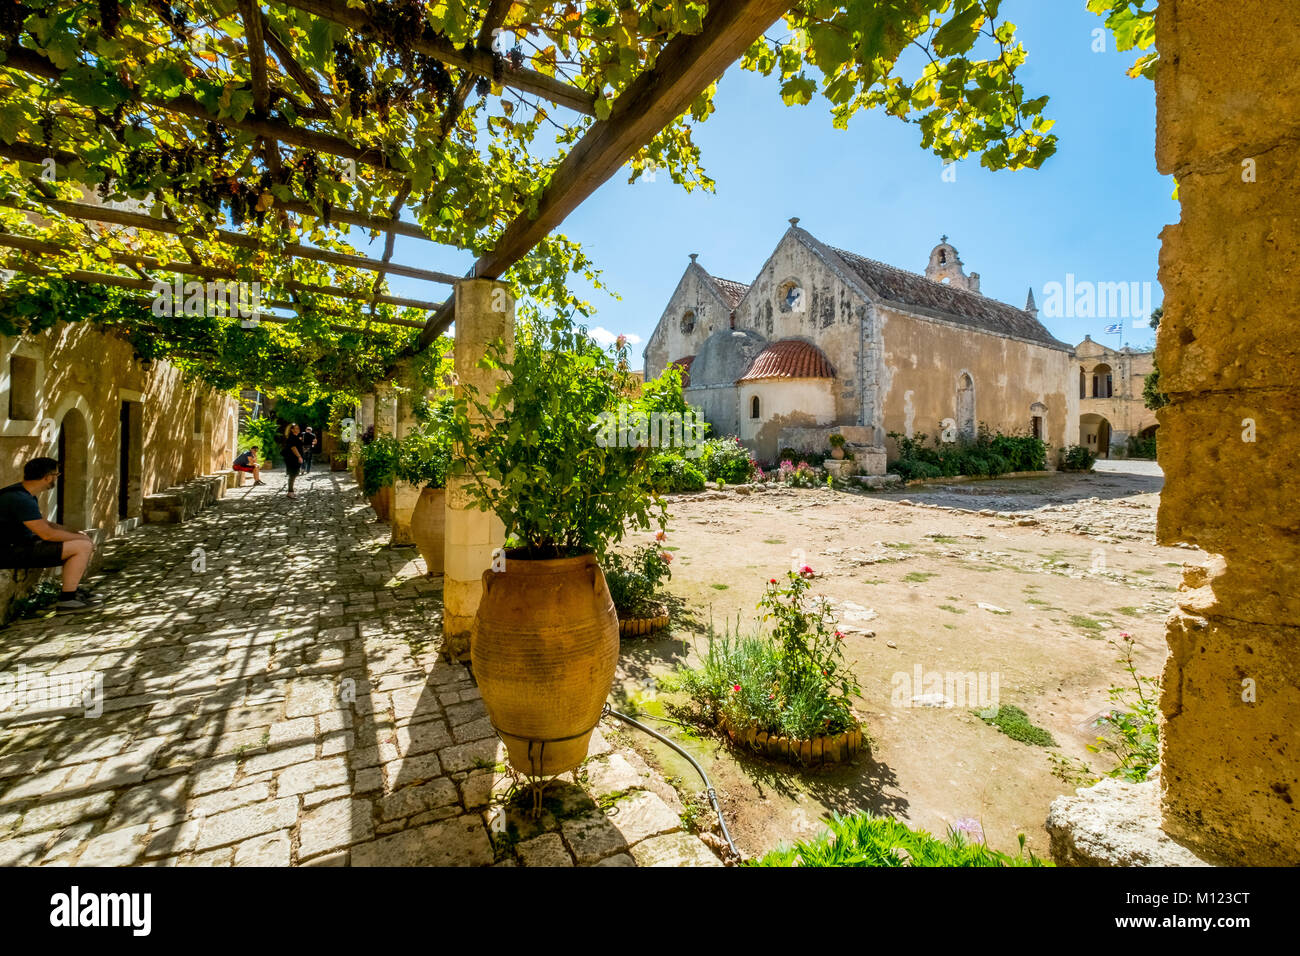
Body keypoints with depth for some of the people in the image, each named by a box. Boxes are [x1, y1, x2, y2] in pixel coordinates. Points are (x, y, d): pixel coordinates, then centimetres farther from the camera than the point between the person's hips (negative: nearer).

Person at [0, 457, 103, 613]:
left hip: (20, 544, 11)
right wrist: (80, 537, -9)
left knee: (85, 542, 15)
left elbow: (44, 523, 17)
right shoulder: (21, 499, -24)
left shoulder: (25, 494, 10)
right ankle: (67, 600, -12)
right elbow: (47, 534, -25)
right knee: (83, 546, -19)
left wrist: (75, 533, 4)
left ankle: (74, 589, 19)